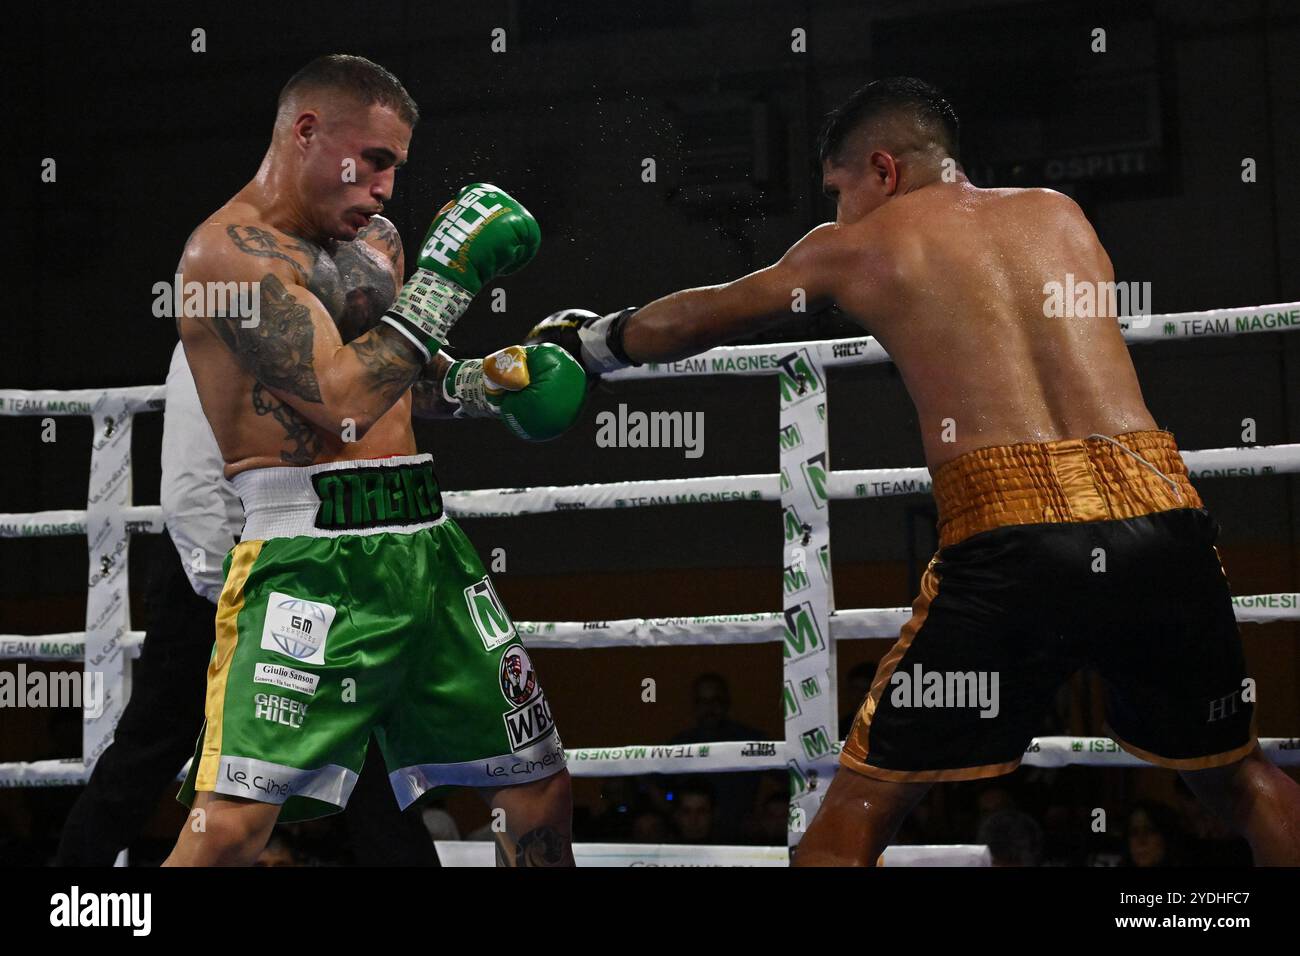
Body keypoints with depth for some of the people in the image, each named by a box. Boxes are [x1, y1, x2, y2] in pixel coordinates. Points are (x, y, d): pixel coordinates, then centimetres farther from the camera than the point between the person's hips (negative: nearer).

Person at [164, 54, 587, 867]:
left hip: (426, 545, 8)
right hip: (311, 556, -8)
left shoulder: (377, 239, 16)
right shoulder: (229, 249, -10)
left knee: (541, 787, 14)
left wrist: (483, 383, 11)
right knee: (231, 823, -20)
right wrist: (445, 280, -18)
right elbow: (340, 400, -21)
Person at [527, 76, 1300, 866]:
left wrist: (588, 340, 45)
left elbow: (693, 320, 28)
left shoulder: (858, 247, 14)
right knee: (1237, 775, 25)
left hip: (1016, 535, -4)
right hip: (1161, 516, 4)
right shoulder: (1061, 213, 22)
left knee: (855, 814, 9)